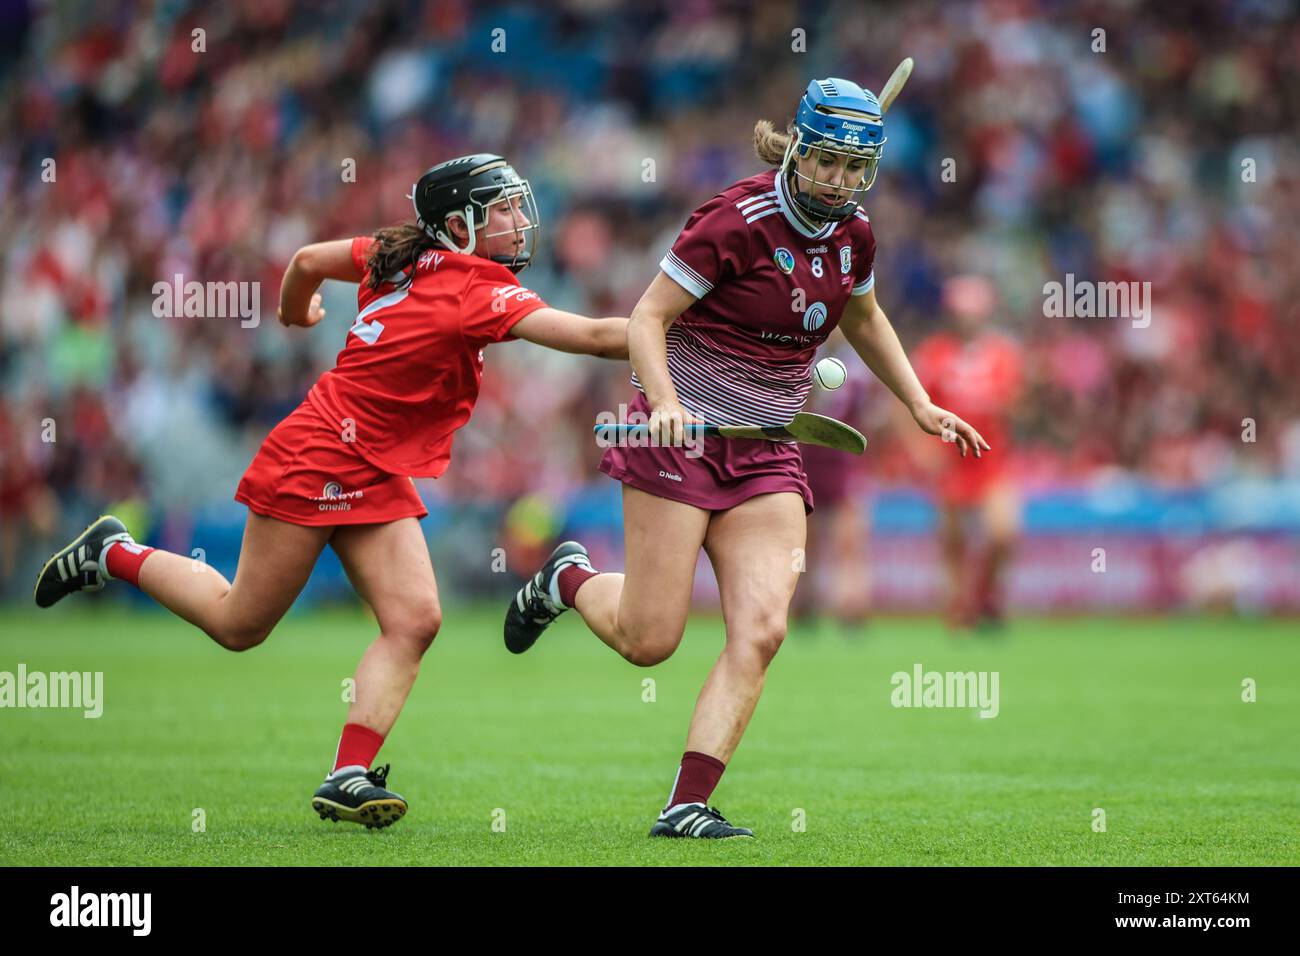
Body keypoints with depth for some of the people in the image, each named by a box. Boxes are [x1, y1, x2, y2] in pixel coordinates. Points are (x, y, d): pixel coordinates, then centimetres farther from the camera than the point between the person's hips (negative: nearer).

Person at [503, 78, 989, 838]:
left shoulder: (854, 234, 5)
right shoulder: (738, 221, -16)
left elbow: (864, 320, 26)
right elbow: (648, 319, -14)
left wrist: (921, 406, 19)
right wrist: (664, 400, -30)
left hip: (767, 452, 6)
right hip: (684, 434, -6)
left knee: (762, 630, -12)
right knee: (649, 639, -6)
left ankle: (687, 805, -11)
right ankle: (569, 578, 28)